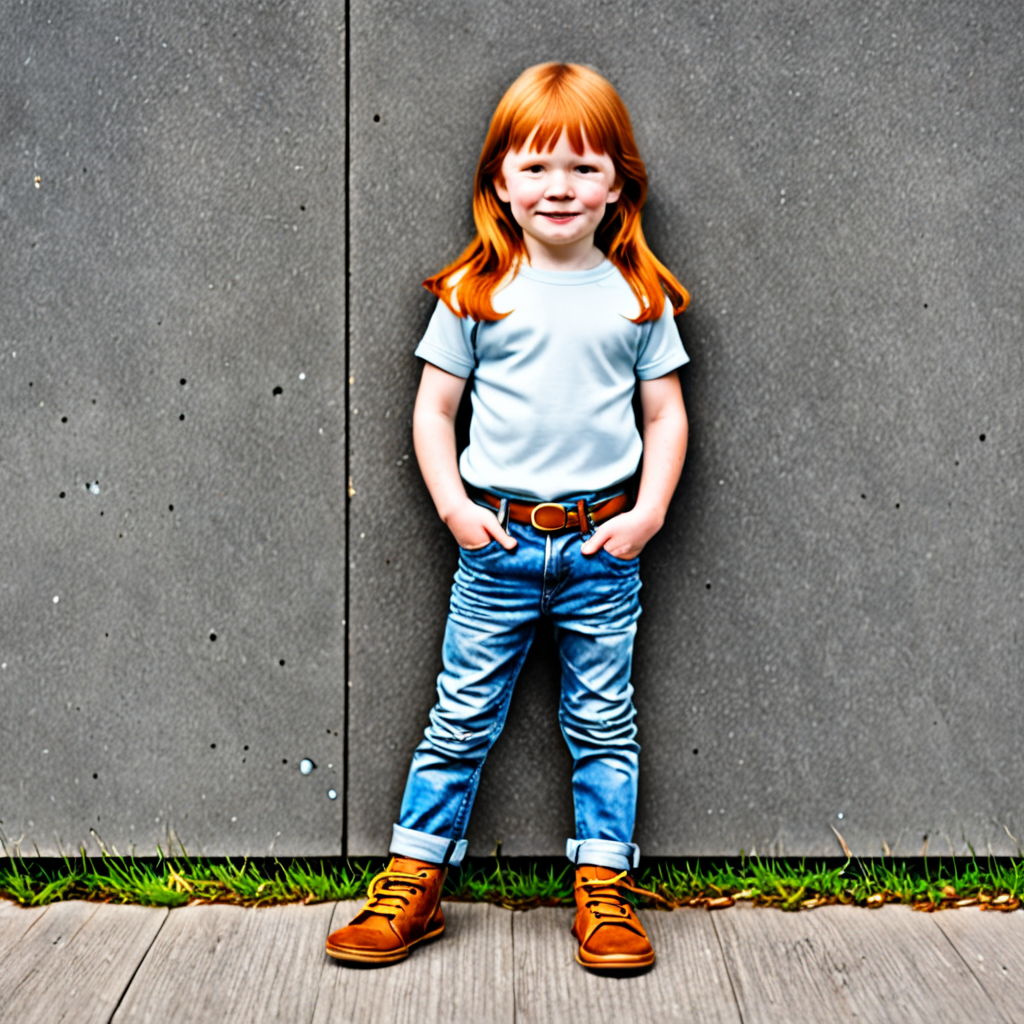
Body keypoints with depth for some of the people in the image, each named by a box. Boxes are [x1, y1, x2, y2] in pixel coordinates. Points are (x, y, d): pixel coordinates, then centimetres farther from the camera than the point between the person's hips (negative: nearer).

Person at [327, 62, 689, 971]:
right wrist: (452, 504, -7)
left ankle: (604, 891, 20)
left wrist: (649, 513, -4)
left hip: (603, 543, 1)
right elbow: (434, 406, 4)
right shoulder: (475, 293, -1)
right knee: (462, 717, 6)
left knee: (604, 722, 8)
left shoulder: (638, 297, 3)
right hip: (497, 538, -1)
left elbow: (666, 415, 7)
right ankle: (411, 883, 18)